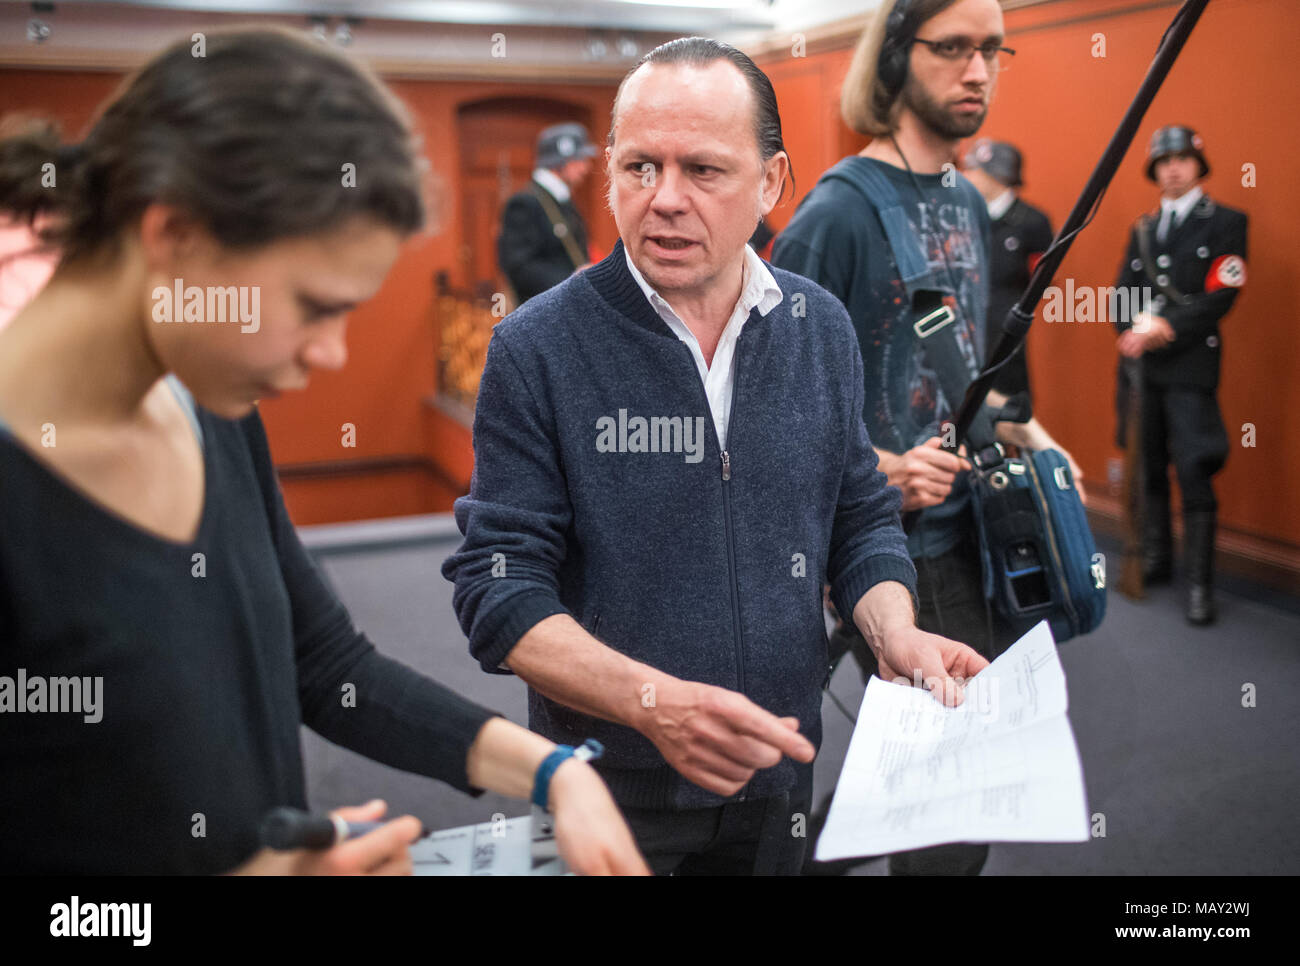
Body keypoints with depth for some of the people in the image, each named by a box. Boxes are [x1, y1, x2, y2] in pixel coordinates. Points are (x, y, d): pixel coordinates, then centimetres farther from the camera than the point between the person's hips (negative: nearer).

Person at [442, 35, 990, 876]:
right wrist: (650, 701, -29)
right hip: (610, 787, -3)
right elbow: (499, 584, -16)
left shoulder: (821, 329, -2)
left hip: (781, 775, 4)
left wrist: (895, 633, -13)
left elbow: (860, 516, 7)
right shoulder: (537, 349, -15)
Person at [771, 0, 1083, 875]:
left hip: (979, 531, 8)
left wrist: (1028, 437, 7)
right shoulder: (839, 211, -15)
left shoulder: (969, 203, 10)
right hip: (892, 550, -8)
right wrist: (883, 468, -27)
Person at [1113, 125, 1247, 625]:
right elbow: (1123, 291, 12)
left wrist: (1166, 328, -16)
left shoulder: (1225, 222, 2)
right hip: (1140, 363, 5)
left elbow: (1221, 296, -7)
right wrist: (1133, 330, -8)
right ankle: (1155, 560, 23)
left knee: (1193, 472, -9)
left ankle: (1200, 584, -3)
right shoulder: (1142, 228, 18)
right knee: (1148, 467, 10)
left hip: (1190, 364, -5)